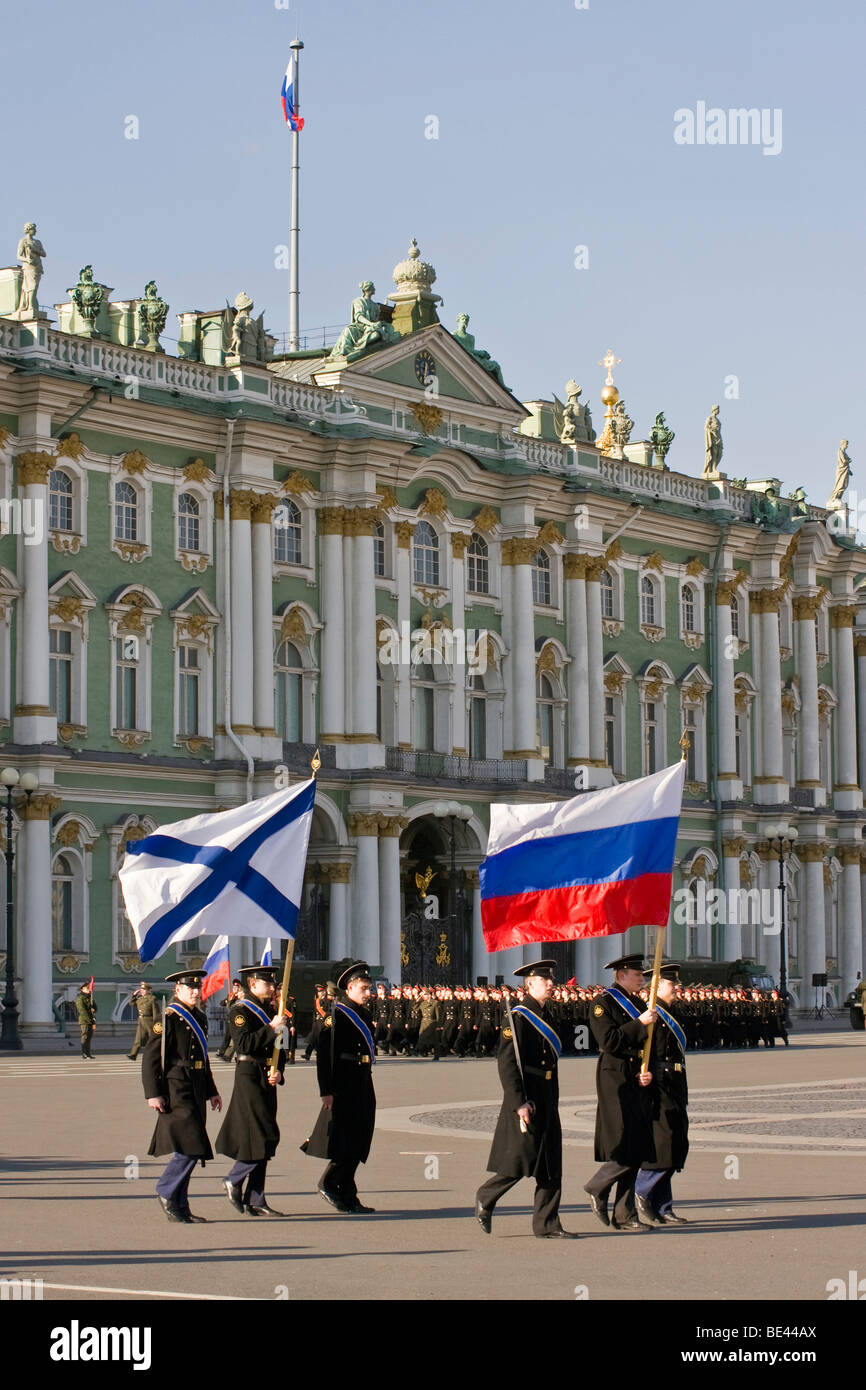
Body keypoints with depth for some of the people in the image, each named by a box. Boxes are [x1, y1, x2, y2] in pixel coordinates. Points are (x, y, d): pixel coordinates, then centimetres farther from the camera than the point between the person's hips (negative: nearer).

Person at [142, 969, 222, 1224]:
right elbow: (150, 1057, -13)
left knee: (188, 1150, 9)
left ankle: (179, 1207, 15)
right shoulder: (169, 1018, -11)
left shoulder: (199, 1017, 16)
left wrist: (212, 1091, 23)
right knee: (190, 1147, -14)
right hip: (176, 1090, -9)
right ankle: (166, 1192, 2)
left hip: (196, 1091, 9)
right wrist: (153, 1094, -18)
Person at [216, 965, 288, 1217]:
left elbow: (279, 1047, 17)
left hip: (266, 1081, 8)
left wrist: (278, 1071, -1)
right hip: (249, 1076, -8)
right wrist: (271, 1028, -21)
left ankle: (255, 1201, 11)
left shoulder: (270, 1011, 16)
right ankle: (234, 1181, 6)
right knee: (263, 1137, -12)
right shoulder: (240, 1011, -9)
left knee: (264, 1140, 8)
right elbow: (244, 1044, -22)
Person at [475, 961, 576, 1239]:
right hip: (526, 1099, -9)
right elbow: (507, 1063, -17)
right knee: (522, 1159, -6)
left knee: (551, 1165, 6)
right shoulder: (518, 1018, -12)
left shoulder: (545, 1017, 15)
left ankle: (547, 1224, 8)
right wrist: (519, 1102, -22)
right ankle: (485, 1198, 16)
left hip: (547, 1100, 9)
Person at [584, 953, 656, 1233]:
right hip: (615, 1079, -8)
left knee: (639, 1147, 6)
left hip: (635, 1080, 8)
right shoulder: (603, 1003, -8)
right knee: (627, 1147, -14)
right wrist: (639, 1023, -19)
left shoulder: (638, 1003, 16)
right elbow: (609, 1041, -18)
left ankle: (625, 1215, 10)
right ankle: (597, 1188, 8)